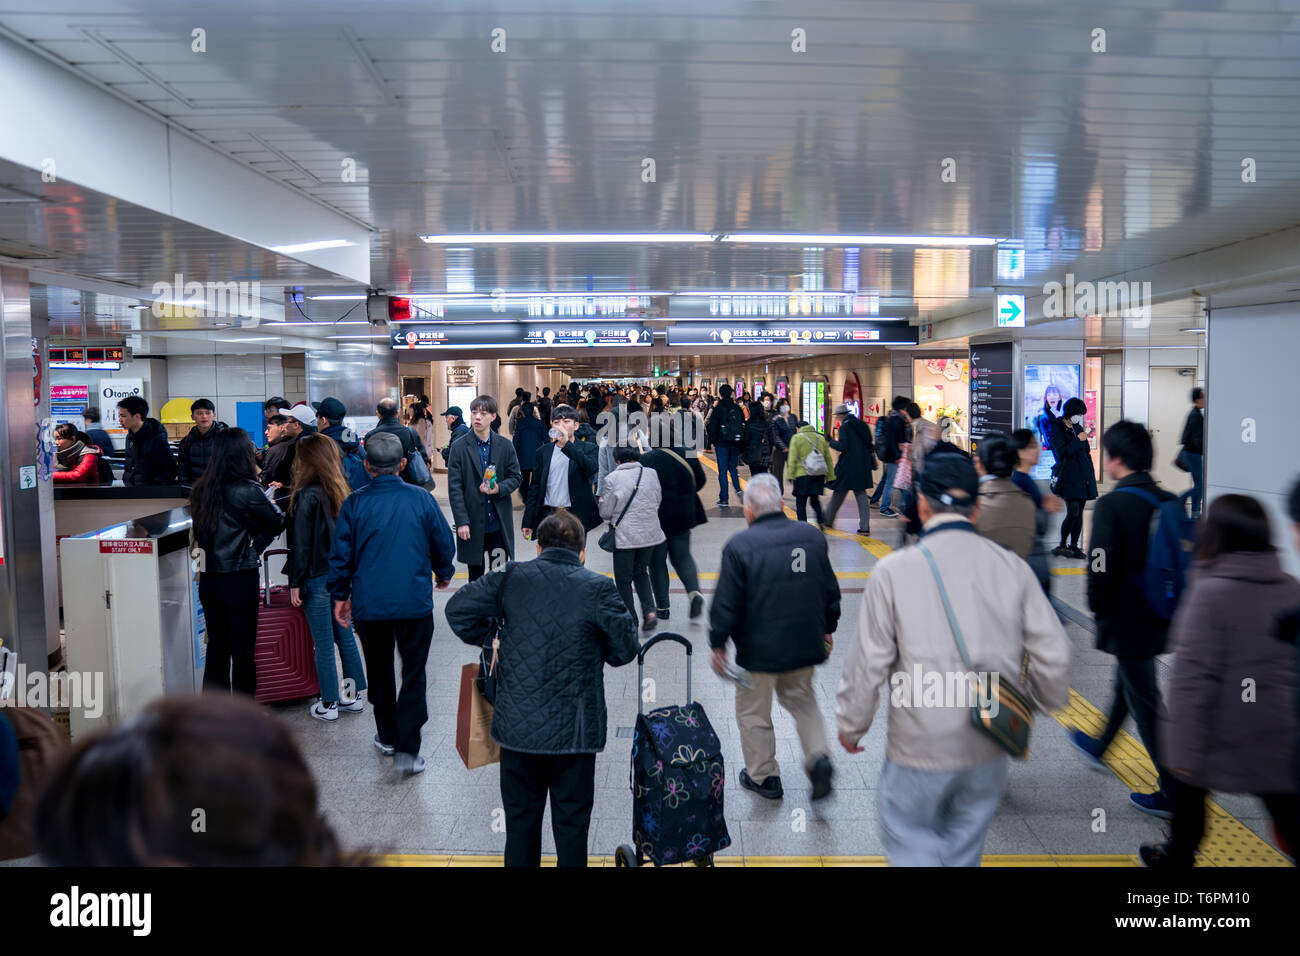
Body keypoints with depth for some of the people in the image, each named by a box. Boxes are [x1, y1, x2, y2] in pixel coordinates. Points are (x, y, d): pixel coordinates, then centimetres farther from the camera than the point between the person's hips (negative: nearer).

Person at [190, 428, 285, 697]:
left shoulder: (201, 489, 3)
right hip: (240, 578, -6)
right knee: (242, 649, 4)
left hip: (208, 577, 6)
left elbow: (199, 534, 10)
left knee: (216, 645, 15)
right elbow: (279, 523, -6)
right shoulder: (248, 491, -16)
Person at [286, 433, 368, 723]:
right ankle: (354, 696, 24)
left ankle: (328, 705, 13)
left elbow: (300, 544, -14)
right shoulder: (342, 489, 4)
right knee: (345, 635, 16)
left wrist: (295, 582, -8)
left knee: (324, 644, 3)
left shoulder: (307, 495, -16)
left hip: (318, 578, -7)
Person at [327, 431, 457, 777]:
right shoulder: (421, 499, -7)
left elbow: (340, 554, -1)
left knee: (379, 672, 20)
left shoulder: (354, 503, -6)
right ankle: (407, 750, -1)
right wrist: (443, 574, 22)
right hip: (415, 603, -1)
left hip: (368, 605, 1)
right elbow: (444, 543, 3)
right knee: (414, 674, 6)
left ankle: (387, 736, 34)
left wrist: (339, 595, 12)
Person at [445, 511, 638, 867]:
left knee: (520, 818, 19)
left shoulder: (511, 578, -3)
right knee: (571, 821, 13)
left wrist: (490, 639, 11)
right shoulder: (598, 588, -9)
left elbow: (458, 609, -3)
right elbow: (625, 649, -4)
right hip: (575, 729, -2)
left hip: (517, 726, 2)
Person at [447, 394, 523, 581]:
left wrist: (499, 489, -14)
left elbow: (516, 477, 7)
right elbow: (454, 488, -5)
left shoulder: (505, 446, 3)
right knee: (476, 575, 10)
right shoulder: (459, 448, -2)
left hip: (499, 523, 1)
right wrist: (461, 522, -11)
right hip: (473, 524, -1)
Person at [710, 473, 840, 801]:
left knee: (753, 712, 14)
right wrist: (827, 629, 21)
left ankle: (764, 776, 26)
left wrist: (718, 643, -1)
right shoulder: (813, 537, -2)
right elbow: (830, 590, 8)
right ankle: (818, 756, 8)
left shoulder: (739, 545, -17)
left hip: (758, 648, -5)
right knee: (802, 700, 25)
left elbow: (726, 603, -14)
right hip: (805, 645, 5)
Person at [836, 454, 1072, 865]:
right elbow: (1052, 655, -2)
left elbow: (868, 665, -10)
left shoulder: (893, 571, -14)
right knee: (964, 842, 22)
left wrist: (851, 726, 6)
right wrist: (1047, 700, 20)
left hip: (921, 746, -3)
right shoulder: (1013, 568, -5)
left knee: (909, 834, 16)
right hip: (989, 750, 4)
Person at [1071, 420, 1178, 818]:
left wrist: (1098, 607, -6)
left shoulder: (1111, 505, -20)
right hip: (1161, 618, 8)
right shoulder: (1170, 502, 2)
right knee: (1127, 684, 25)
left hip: (1127, 621, -8)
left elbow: (1102, 567, -23)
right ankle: (1098, 747, 47)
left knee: (1145, 702, 2)